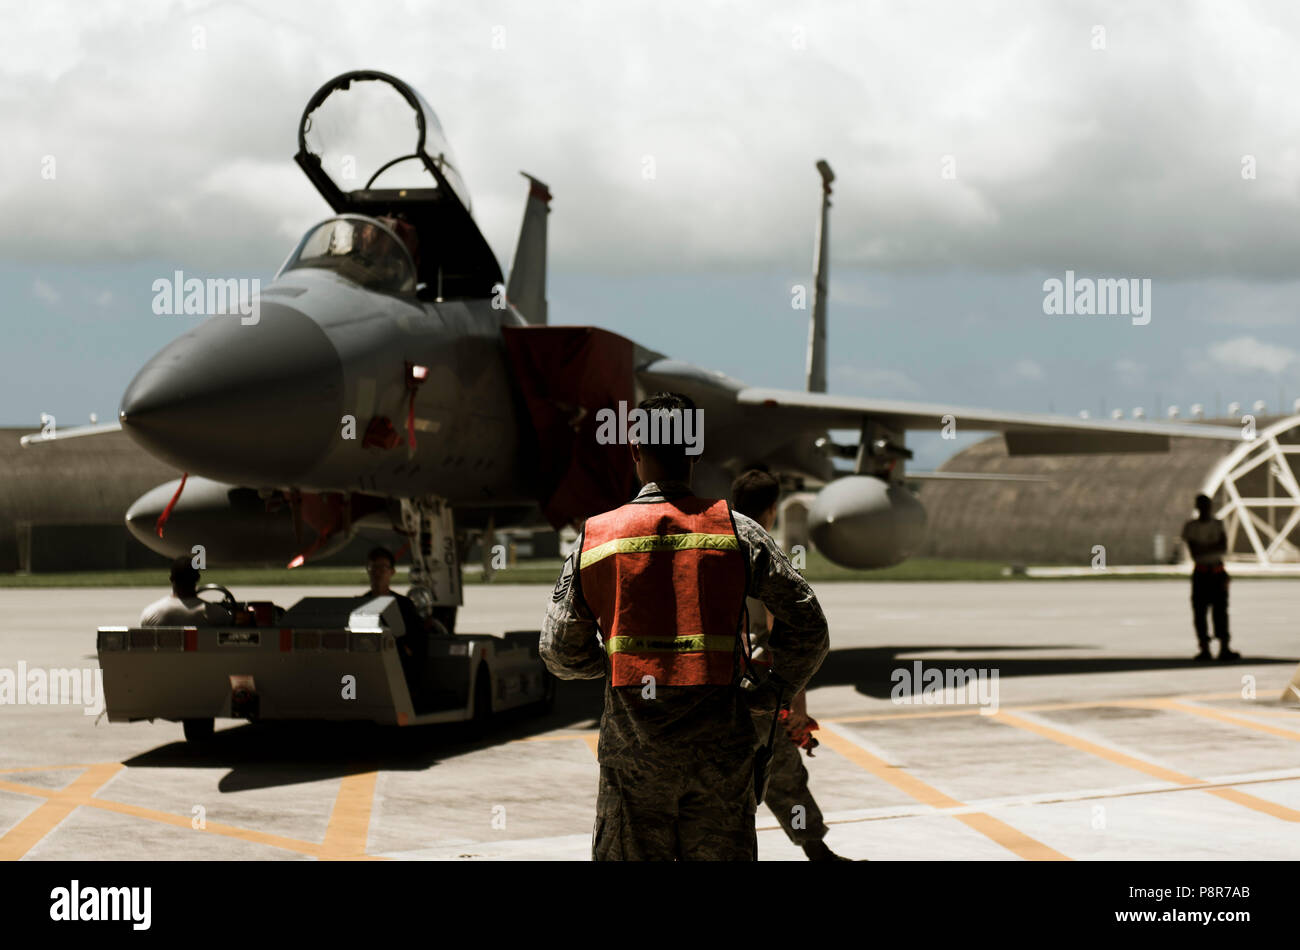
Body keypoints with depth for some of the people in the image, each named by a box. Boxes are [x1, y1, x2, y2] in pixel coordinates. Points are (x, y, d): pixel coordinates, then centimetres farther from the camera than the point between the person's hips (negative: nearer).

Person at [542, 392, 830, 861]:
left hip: (632, 750, 0)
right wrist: (773, 693, 12)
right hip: (720, 750, 0)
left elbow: (560, 654, 5)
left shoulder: (595, 537, 0)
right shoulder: (735, 530, -2)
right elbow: (808, 626, -3)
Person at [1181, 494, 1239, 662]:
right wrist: (1214, 548, -9)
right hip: (1200, 574, -1)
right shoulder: (1190, 527, 2)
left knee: (1220, 610, -5)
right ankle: (1204, 649, 2)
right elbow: (1193, 553, -8)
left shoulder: (1218, 524, 9)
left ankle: (1224, 649, -8)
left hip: (1218, 573, 1)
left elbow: (1224, 548, -3)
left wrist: (1204, 550, -13)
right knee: (1199, 613, -3)